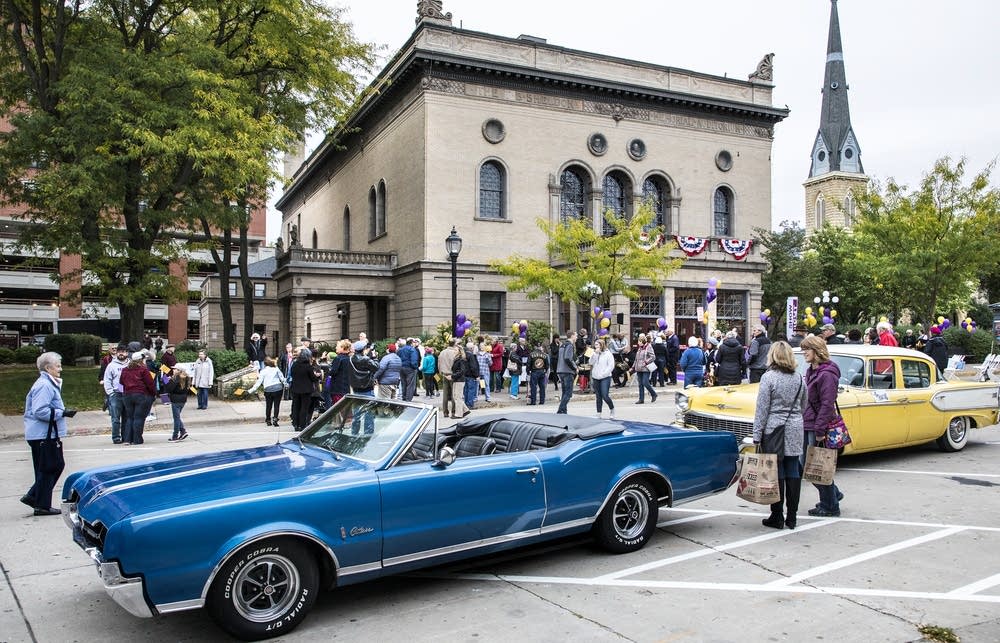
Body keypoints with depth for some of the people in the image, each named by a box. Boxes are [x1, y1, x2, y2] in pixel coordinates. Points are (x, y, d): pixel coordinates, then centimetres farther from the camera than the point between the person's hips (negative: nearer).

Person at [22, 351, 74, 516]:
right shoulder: (44, 385, -17)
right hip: (42, 435, -10)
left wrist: (62, 411, 15)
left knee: (56, 466, 14)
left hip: (46, 434, 10)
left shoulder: (49, 383, 17)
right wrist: (61, 413, -21)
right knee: (46, 470, -1)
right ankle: (42, 505, 8)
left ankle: (33, 496, 20)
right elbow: (40, 411, -24)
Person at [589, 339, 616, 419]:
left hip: (605, 378, -5)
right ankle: (599, 414, 14)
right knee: (598, 397, 8)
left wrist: (603, 374, -13)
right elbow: (591, 363, -1)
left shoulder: (608, 354, -2)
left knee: (605, 396, -13)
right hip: (595, 378, 5)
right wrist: (595, 354, -10)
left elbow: (611, 366, -7)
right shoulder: (594, 354, 13)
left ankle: (612, 409, 11)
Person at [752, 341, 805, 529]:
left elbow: (762, 409, -11)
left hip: (774, 430, -5)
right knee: (793, 474, 8)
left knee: (776, 474, 1)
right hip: (795, 430, 5)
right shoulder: (799, 378, 7)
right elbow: (803, 406, 16)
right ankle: (791, 518, 14)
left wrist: (757, 435, -8)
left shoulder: (769, 377, -10)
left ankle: (777, 517, 8)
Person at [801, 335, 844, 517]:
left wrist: (820, 430, -22)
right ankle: (834, 494, 31)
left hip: (818, 427, -10)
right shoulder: (812, 371, 13)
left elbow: (827, 404, -21)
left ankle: (830, 506, 15)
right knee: (806, 464, 16)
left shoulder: (826, 374, -17)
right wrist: (804, 422, 17)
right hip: (808, 425, 10)